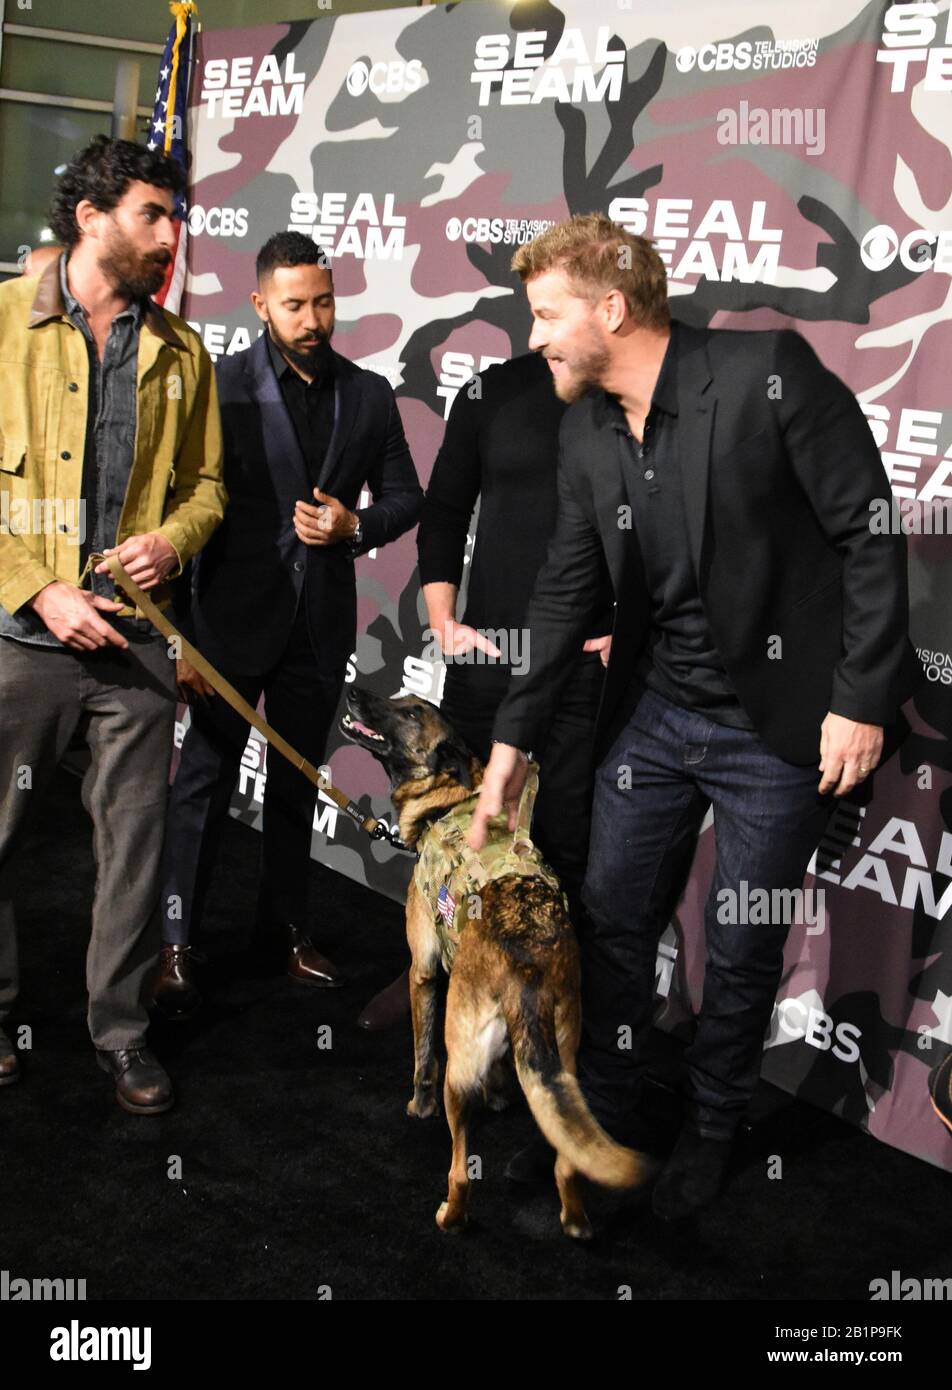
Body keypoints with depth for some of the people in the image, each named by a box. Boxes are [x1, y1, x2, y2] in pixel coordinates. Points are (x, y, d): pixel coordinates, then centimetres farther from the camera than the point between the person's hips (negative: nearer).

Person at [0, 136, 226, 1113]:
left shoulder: (180, 351, 11)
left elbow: (205, 482, 17)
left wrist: (171, 541, -5)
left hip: (135, 630, 3)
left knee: (135, 840, 6)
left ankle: (120, 1030, 22)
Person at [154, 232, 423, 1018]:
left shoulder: (370, 394, 5)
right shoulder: (222, 387, -7)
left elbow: (405, 497, 12)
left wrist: (355, 527, -10)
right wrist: (180, 636, -12)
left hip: (321, 623, 4)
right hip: (234, 618, -3)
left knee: (298, 783, 15)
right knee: (205, 781, 2)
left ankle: (286, 924, 30)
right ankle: (177, 943, 12)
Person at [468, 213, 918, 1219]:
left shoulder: (768, 374, -17)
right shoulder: (586, 427, 2)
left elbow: (870, 536, -14)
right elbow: (566, 589, 9)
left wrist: (862, 701, -16)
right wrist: (512, 739, 10)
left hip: (779, 723, -5)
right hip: (653, 713, 6)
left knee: (741, 953, 8)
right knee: (614, 923, 11)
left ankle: (708, 1137, 32)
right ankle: (600, 1122, 33)